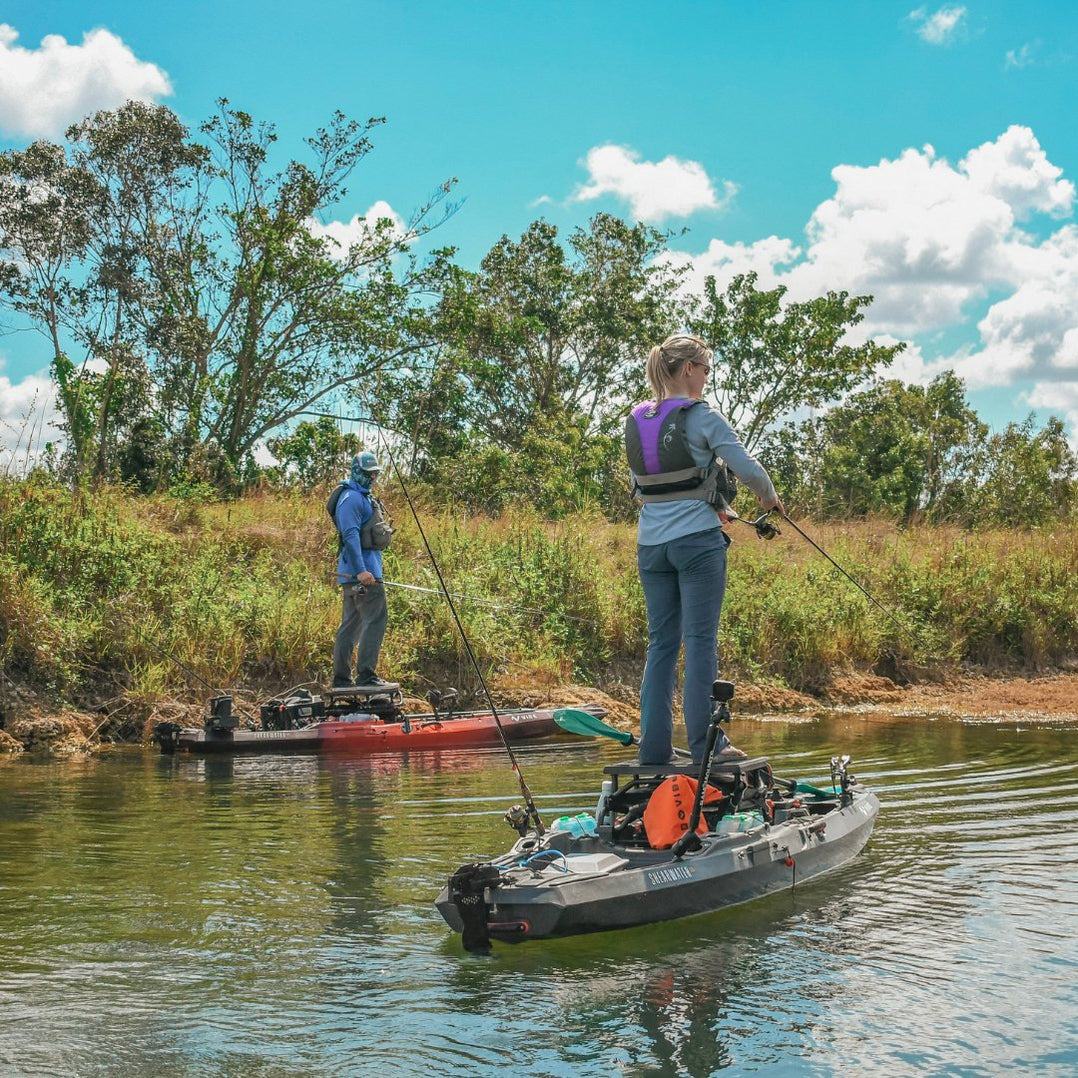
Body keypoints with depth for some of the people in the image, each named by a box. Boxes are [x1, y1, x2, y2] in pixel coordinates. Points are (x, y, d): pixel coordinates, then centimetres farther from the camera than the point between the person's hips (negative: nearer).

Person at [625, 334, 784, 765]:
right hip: (697, 540, -6)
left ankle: (654, 745, 9)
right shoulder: (702, 418, -8)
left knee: (661, 643, 10)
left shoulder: (635, 422, 10)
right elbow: (748, 468, -9)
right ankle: (705, 743, -3)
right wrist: (770, 497, 13)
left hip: (651, 543, 6)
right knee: (700, 640, -3)